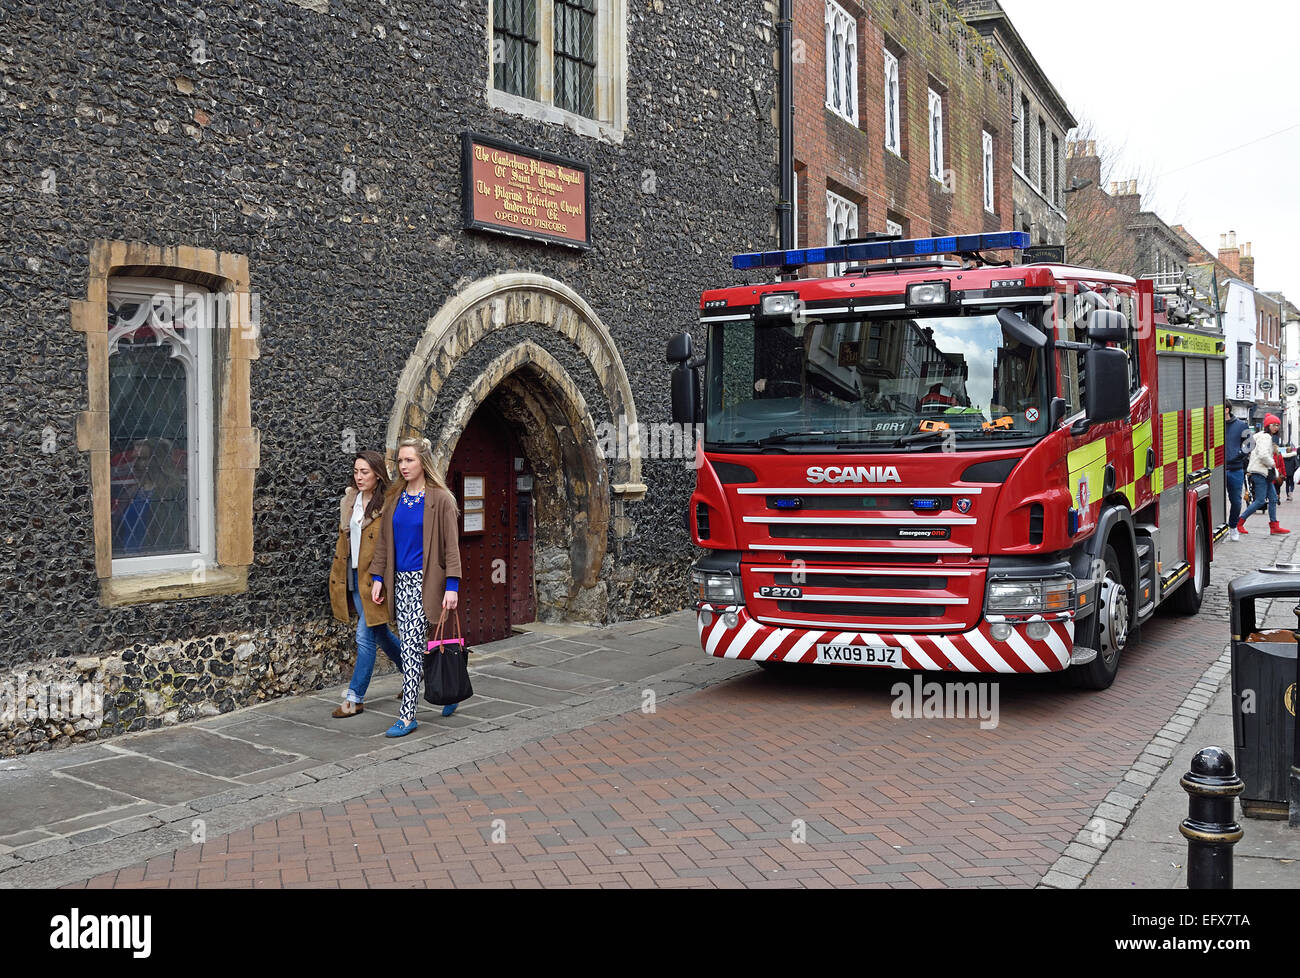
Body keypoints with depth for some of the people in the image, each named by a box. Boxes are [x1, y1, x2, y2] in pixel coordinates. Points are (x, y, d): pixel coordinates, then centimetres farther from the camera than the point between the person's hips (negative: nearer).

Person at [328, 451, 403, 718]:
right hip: (353, 578, 8)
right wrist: (339, 576, 19)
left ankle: (355, 698, 4)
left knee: (366, 636, -5)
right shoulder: (349, 501, 10)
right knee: (380, 634, 15)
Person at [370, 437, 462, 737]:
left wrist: (452, 585, -14)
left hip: (424, 581, -6)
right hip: (400, 580, 6)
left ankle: (407, 715, -3)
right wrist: (378, 577, 9)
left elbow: (451, 544, -9)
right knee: (412, 645, 9)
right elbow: (384, 541, 15)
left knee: (412, 645, -9)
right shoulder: (394, 499, 10)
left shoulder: (440, 499, -7)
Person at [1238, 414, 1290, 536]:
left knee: (1273, 498, 7)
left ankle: (1274, 526, 8)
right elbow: (1263, 455, -26)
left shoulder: (1268, 437, 21)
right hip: (1260, 472, -11)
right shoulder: (1265, 437, -13)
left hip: (1265, 472, 11)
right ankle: (1240, 522, -2)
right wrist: (1272, 463, -10)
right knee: (1260, 501, -10)